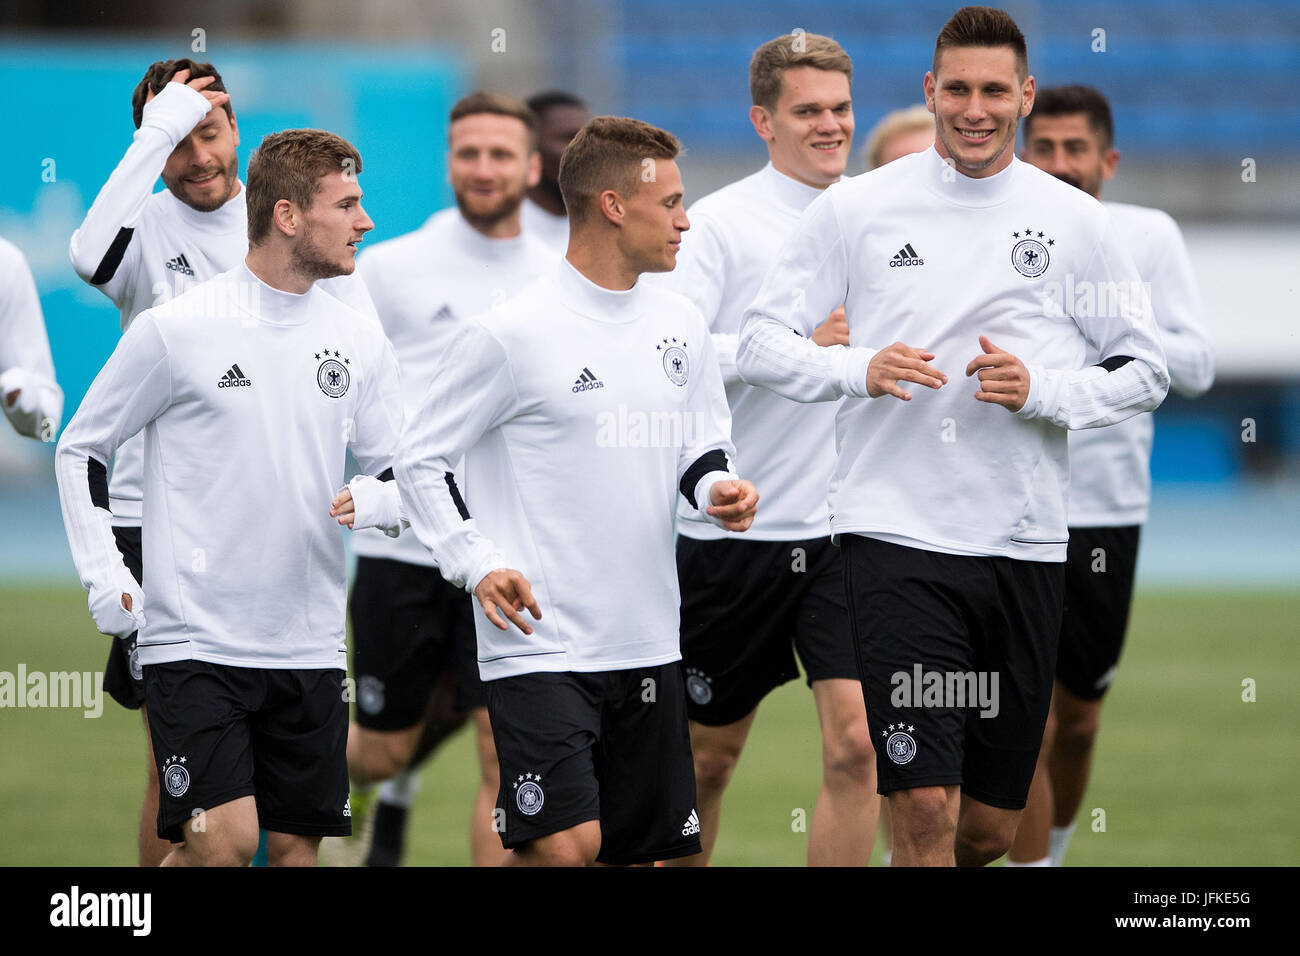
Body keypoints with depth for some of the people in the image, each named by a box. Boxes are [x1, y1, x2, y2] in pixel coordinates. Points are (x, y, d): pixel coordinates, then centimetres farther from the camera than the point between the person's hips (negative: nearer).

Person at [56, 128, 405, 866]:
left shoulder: (360, 340, 7)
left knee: (296, 848, 3)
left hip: (310, 647, 5)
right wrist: (105, 579, -4)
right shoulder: (176, 330, -6)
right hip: (195, 637, -5)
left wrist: (377, 501, -9)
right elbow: (81, 452, 5)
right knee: (224, 840, -16)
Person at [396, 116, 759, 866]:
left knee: (644, 847, 9)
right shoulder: (515, 333, -9)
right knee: (563, 845, -19)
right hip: (540, 643, -7)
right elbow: (420, 459, -2)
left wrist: (717, 487, 0)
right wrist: (477, 565, -14)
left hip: (649, 646, 7)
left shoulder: (682, 325, 9)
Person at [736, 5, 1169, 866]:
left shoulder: (1076, 221, 6)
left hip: (1024, 545, 3)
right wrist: (859, 370, -15)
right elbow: (762, 343, 4)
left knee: (991, 829, 8)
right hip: (897, 534, -2)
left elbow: (1146, 370, 10)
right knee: (926, 809, -14)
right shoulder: (857, 207, 2)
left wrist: (1043, 391, -8)